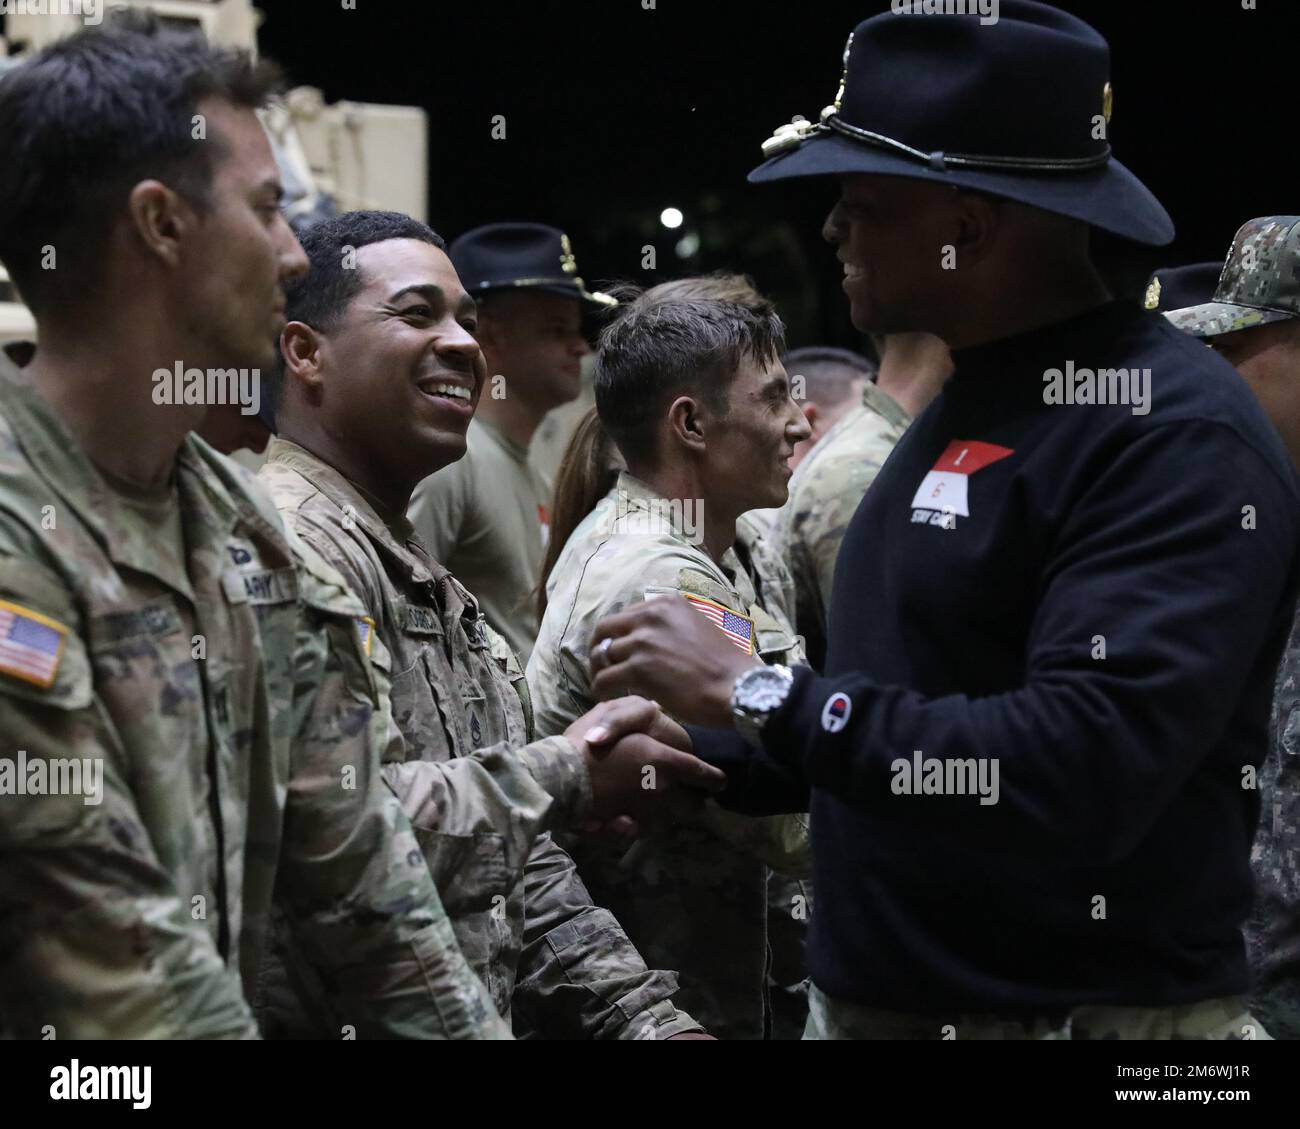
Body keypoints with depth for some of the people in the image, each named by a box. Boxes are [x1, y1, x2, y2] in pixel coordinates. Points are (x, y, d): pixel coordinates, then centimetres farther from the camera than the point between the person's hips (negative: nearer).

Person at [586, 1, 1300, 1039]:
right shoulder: (965, 404, 11)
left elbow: (1082, 771, -28)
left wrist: (754, 695, -24)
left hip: (1085, 1010, -8)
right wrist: (695, 754, 6)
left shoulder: (1174, 430, -18)